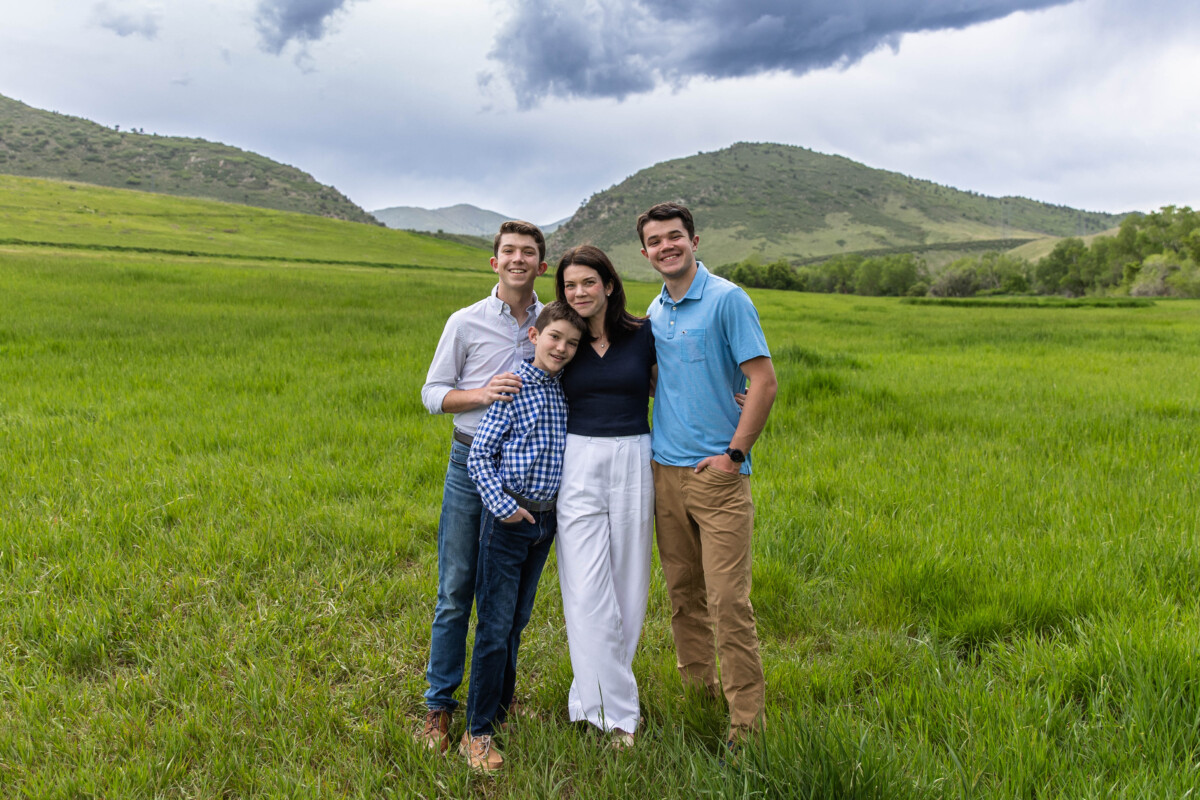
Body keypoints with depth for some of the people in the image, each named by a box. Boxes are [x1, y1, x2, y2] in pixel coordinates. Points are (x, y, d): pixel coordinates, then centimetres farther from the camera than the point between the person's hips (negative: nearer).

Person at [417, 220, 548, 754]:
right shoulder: (466, 322, 0)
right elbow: (433, 393, 3)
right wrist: (482, 393, -15)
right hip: (473, 460, -2)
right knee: (456, 590, 1)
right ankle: (439, 705, 14)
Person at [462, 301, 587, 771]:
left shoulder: (567, 391, 6)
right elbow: (478, 456, -10)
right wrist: (501, 504, -18)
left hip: (545, 520, 6)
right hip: (508, 520, -5)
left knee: (517, 624, 17)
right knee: (495, 627, -1)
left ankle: (501, 710, 33)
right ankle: (477, 733, 9)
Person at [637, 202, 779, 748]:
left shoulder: (727, 299, -8)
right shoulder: (656, 311, 13)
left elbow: (764, 381, -11)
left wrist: (734, 453, -13)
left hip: (717, 473, -6)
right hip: (665, 471, 6)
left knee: (727, 600, -6)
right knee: (683, 591, 14)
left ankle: (747, 718, 7)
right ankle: (698, 690, 29)